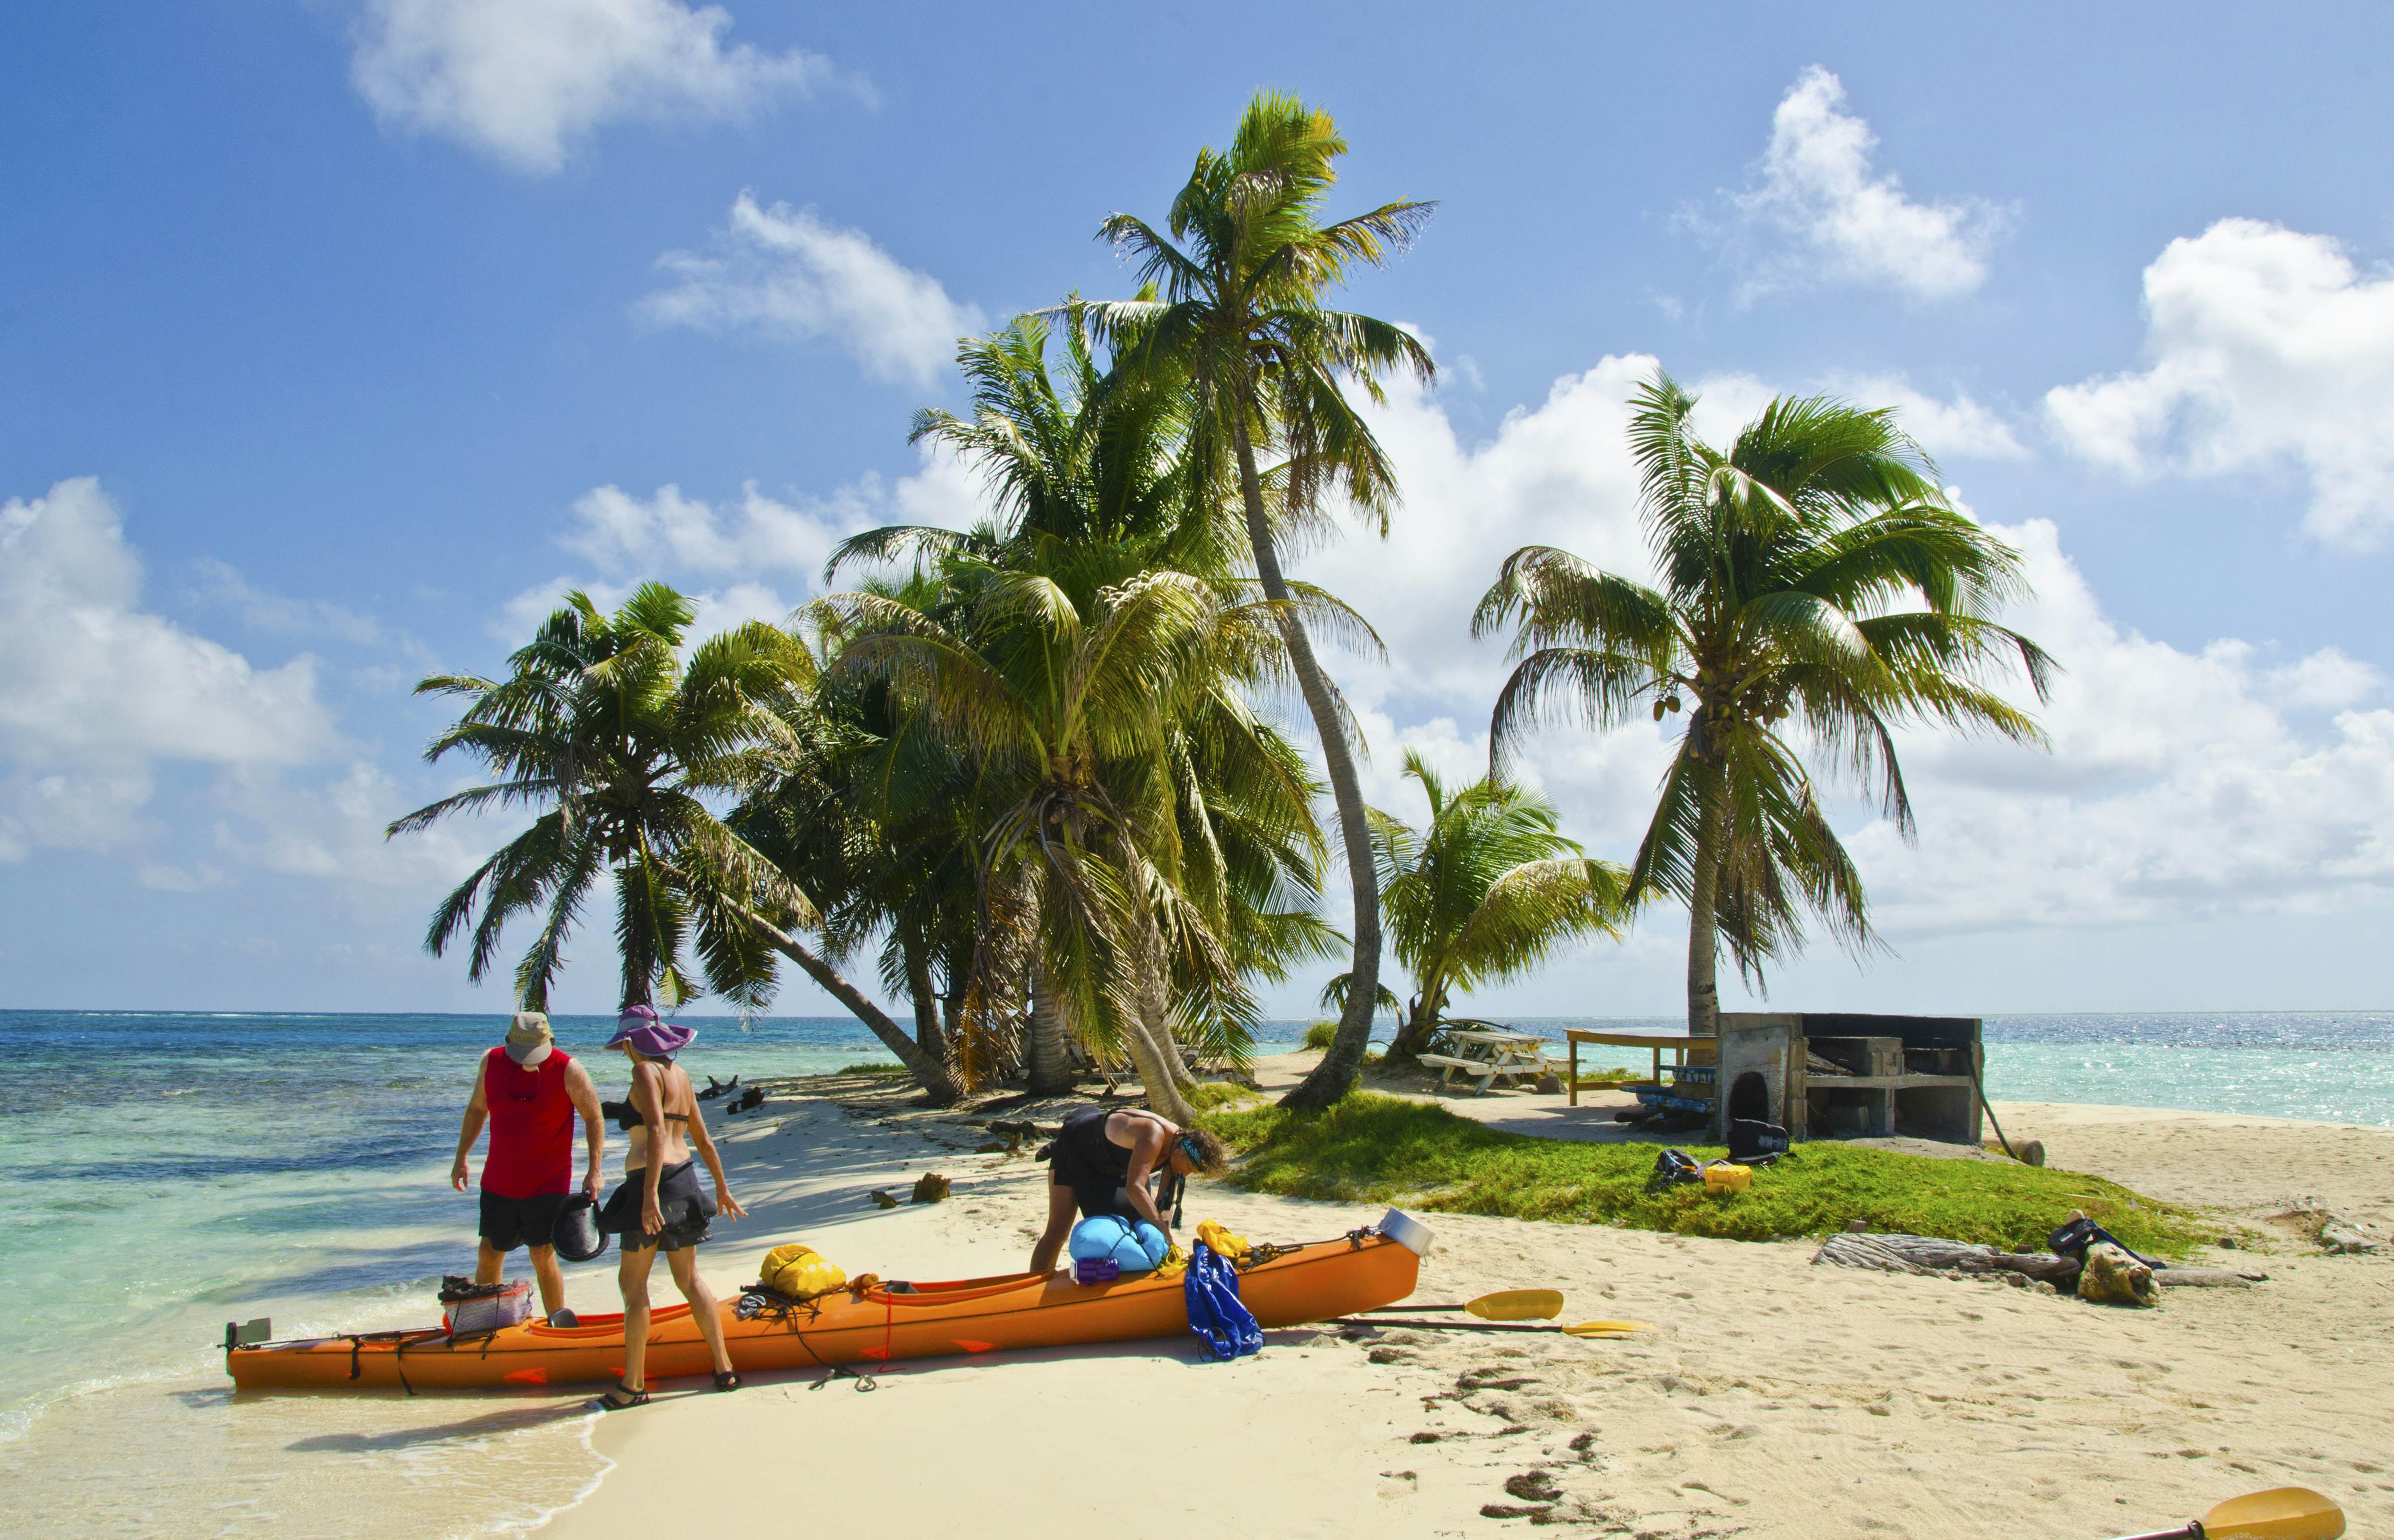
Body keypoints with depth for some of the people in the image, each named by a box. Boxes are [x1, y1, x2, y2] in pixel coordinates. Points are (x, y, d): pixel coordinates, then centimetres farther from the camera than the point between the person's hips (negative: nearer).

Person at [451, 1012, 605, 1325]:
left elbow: (594, 1118, -8)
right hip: (498, 1181, 4)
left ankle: (560, 1326, 4)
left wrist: (594, 1172, -15)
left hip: (548, 1184, -4)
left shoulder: (568, 1070, -15)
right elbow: (477, 1109, 12)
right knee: (489, 1255, 12)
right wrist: (461, 1158, 12)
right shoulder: (492, 1062, -4)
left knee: (543, 1256, -8)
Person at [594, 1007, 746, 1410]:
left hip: (652, 1181, -8)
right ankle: (724, 1369, 15)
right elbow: (703, 1138, 18)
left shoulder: (646, 1072, -10)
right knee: (689, 1278, 15)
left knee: (633, 1281, 2)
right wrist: (722, 1187, 25)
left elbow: (657, 1130, -22)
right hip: (684, 1178, 8)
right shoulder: (680, 1074, 14)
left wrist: (650, 1193, -28)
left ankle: (633, 1385, 5)